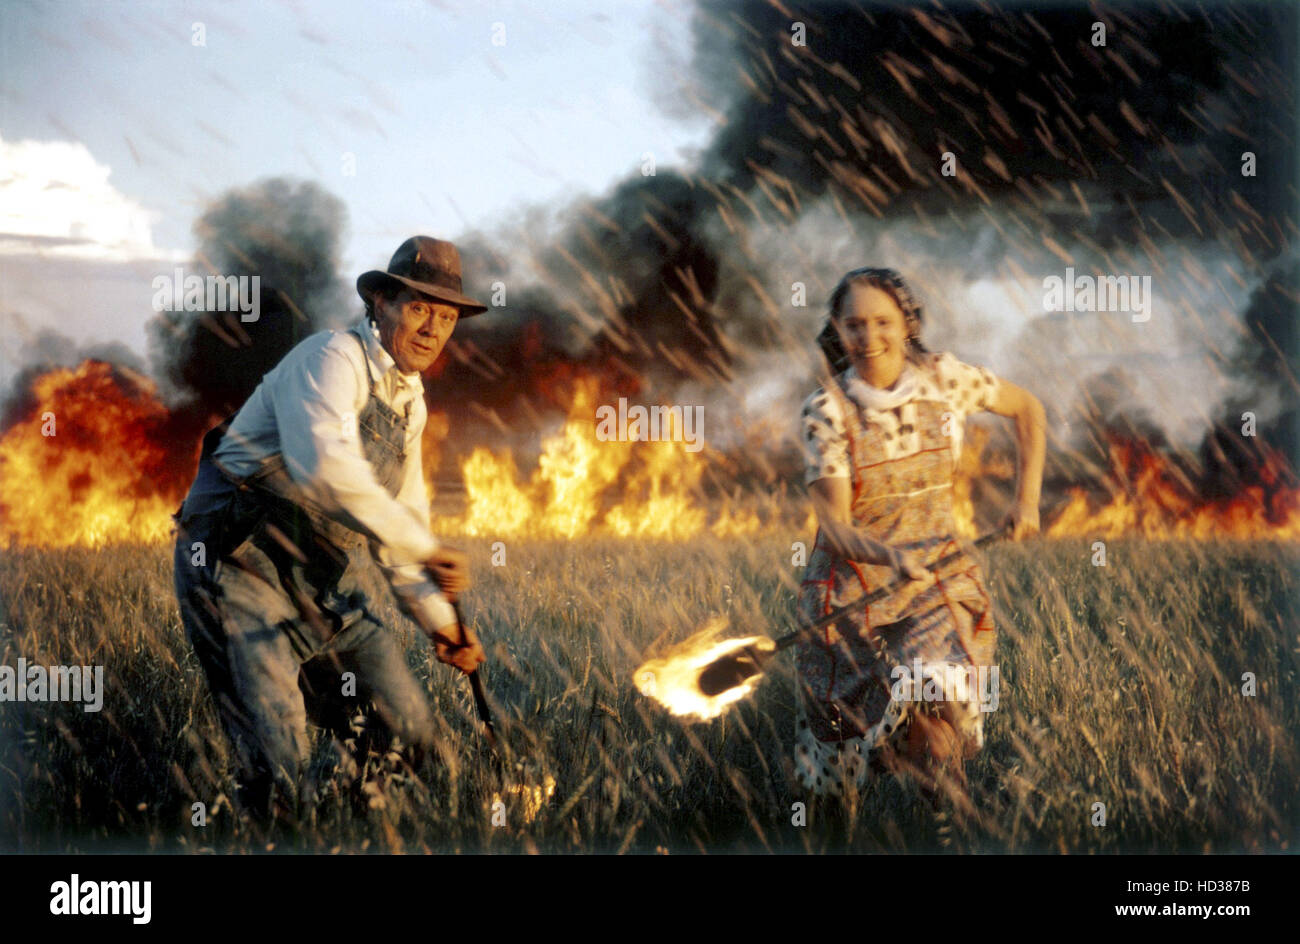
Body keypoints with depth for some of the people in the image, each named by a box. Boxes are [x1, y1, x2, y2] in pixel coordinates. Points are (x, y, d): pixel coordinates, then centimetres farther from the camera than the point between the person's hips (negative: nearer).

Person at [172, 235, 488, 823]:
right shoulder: (333, 358, -13)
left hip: (320, 586, 9)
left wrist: (440, 622, 11)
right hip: (237, 566, -9)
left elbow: (401, 520, 23)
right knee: (277, 758, -19)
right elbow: (326, 463, -33)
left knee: (409, 736, 7)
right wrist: (423, 548, -30)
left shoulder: (410, 403, 16)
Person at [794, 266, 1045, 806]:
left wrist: (1028, 497, 2)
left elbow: (1026, 408, 12)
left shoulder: (943, 378, -5)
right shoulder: (826, 411, -12)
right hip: (852, 585, -1)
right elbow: (834, 526, -17)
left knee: (939, 700, -25)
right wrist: (894, 557, -36)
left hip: (938, 574, 1)